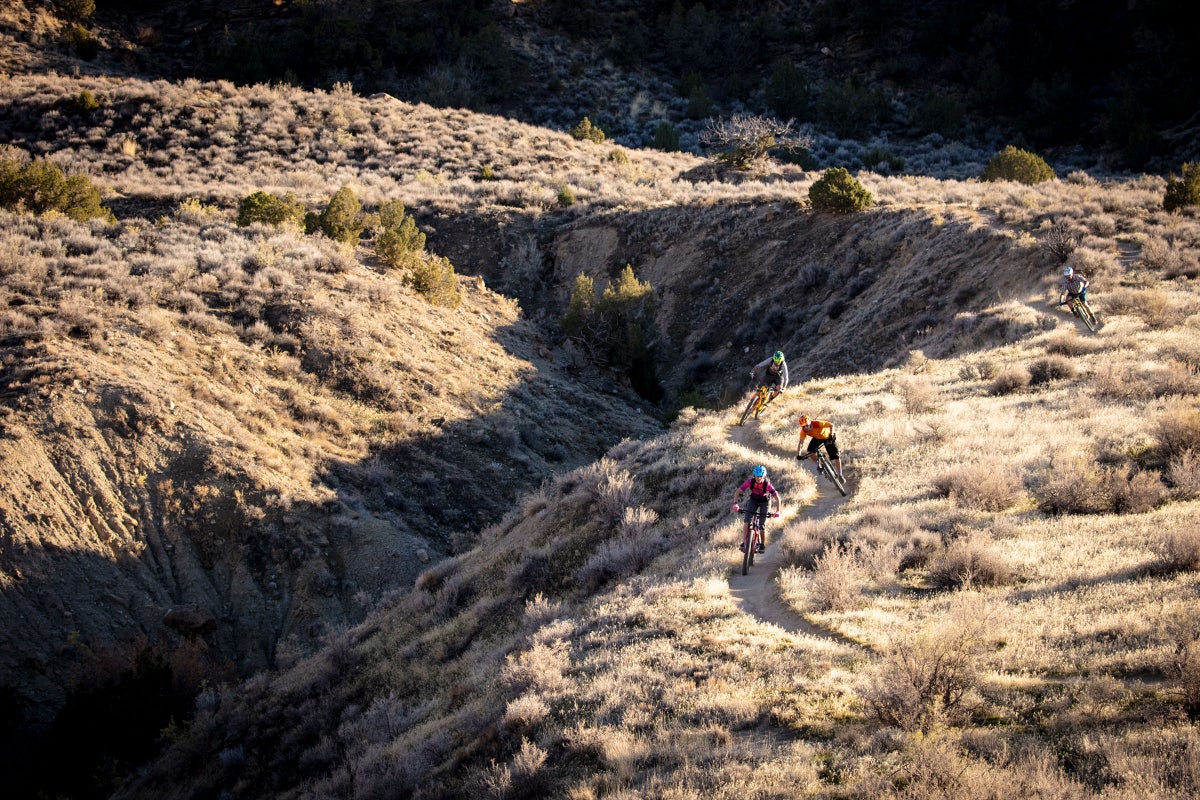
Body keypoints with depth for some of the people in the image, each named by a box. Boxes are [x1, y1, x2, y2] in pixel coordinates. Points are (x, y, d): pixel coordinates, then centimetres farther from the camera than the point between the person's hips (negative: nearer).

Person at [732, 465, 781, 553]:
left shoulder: (767, 484, -32)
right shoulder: (750, 482, -28)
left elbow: (777, 498, -28)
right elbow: (737, 492, -25)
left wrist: (777, 511, -41)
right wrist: (735, 503, -42)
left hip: (765, 502, -2)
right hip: (753, 500, 2)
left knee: (763, 525, -8)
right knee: (747, 522, -15)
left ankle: (762, 545, 11)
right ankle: (743, 543, -12)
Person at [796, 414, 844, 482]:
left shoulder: (817, 423, -38)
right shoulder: (803, 431, -25)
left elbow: (831, 425, -35)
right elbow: (801, 442, -24)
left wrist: (831, 435, -48)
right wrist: (798, 455, -34)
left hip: (827, 437, -4)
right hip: (817, 438, 4)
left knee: (836, 456, -11)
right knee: (810, 451, -20)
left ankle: (840, 475, 3)